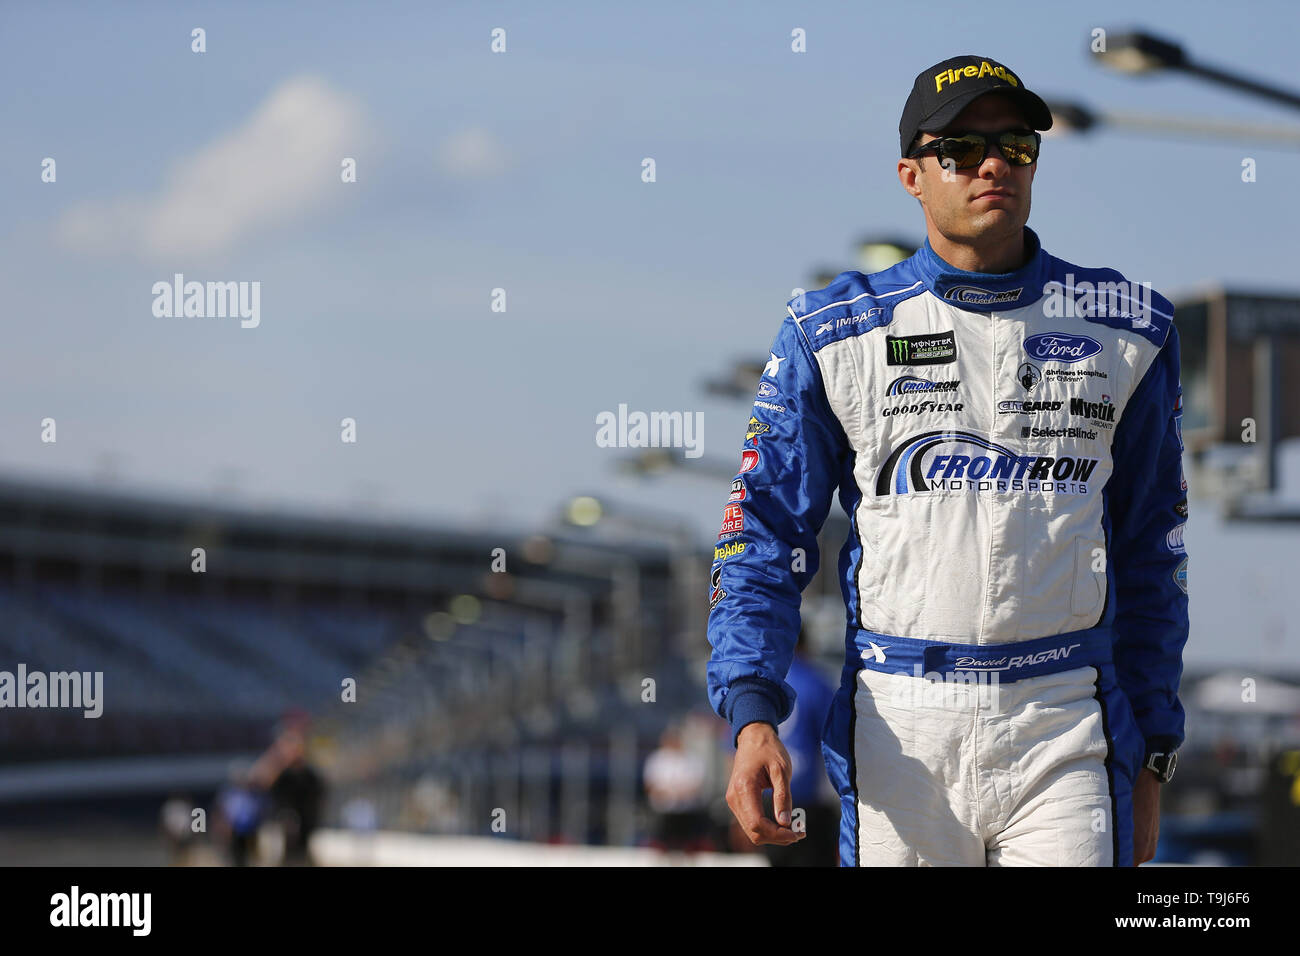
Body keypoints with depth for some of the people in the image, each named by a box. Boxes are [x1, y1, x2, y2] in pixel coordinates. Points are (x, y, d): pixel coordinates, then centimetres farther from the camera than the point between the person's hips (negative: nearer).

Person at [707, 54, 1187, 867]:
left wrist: (1150, 755, 10)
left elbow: (1151, 553, 12)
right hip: (899, 729, 0)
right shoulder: (832, 334, 4)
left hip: (1066, 724, 1)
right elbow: (766, 537, 2)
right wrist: (752, 714, -13)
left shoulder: (1125, 327, 8)